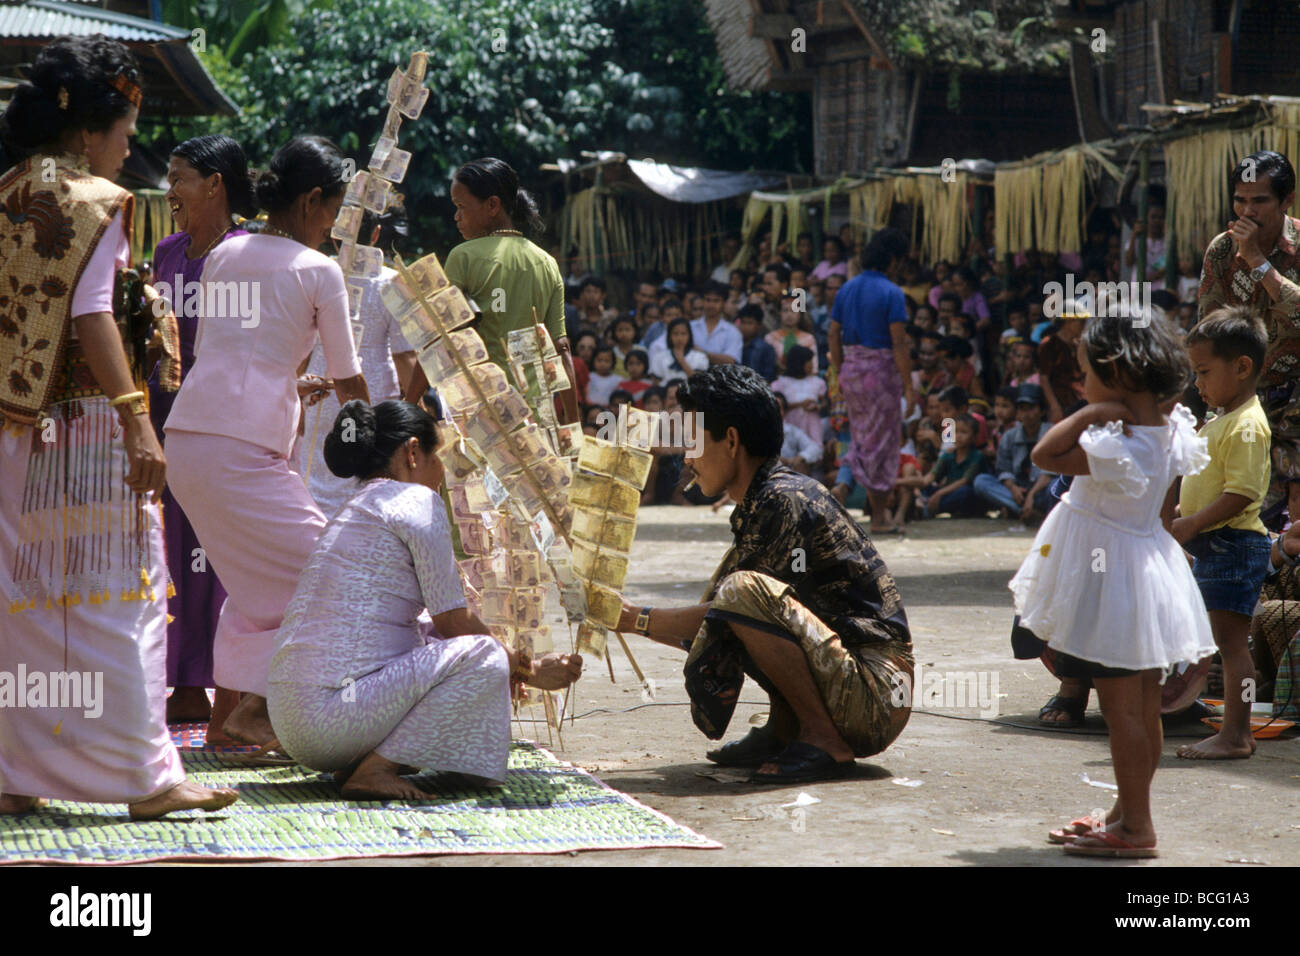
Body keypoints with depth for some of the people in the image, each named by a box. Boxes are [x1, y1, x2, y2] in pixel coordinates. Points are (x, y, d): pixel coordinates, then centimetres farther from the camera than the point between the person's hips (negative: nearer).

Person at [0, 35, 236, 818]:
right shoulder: (93, 201, -9)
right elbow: (91, 314, -16)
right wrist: (136, 417, -18)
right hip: (83, 423, -7)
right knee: (114, 594, -4)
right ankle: (146, 776, -2)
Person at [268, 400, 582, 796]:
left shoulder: (354, 511, 23)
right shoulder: (416, 501, -4)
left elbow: (435, 625, 29)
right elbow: (454, 622, -3)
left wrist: (515, 665, 29)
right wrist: (528, 670, 11)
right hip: (335, 715, -10)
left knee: (428, 636, 25)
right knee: (484, 654, -8)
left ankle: (355, 762, 9)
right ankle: (374, 771, -11)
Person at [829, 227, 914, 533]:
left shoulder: (847, 289, 7)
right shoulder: (890, 292, -13)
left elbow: (833, 334, 8)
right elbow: (898, 342, -16)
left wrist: (839, 371, 16)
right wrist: (908, 386, -13)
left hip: (851, 368, 6)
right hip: (881, 367, -6)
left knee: (862, 437, 17)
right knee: (883, 440, 3)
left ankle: (875, 503, 21)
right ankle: (880, 516, 7)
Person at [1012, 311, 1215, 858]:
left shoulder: (1117, 446, -25)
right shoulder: (1168, 433, 2)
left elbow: (1045, 456, -24)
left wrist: (1091, 412, -22)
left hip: (1111, 580, -9)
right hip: (1148, 563, 9)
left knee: (1121, 709, -3)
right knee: (1143, 707, 15)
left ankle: (1135, 829, 2)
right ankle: (1128, 813, 27)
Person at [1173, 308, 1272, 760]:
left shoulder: (1247, 426, -16)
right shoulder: (1220, 422, 16)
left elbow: (1241, 495, -23)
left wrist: (1191, 525, -23)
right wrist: (1179, 517, 16)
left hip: (1235, 545, -10)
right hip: (1213, 548, 10)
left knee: (1231, 640, -7)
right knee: (1226, 642, 11)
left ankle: (1234, 735, -4)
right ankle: (1236, 733, 16)